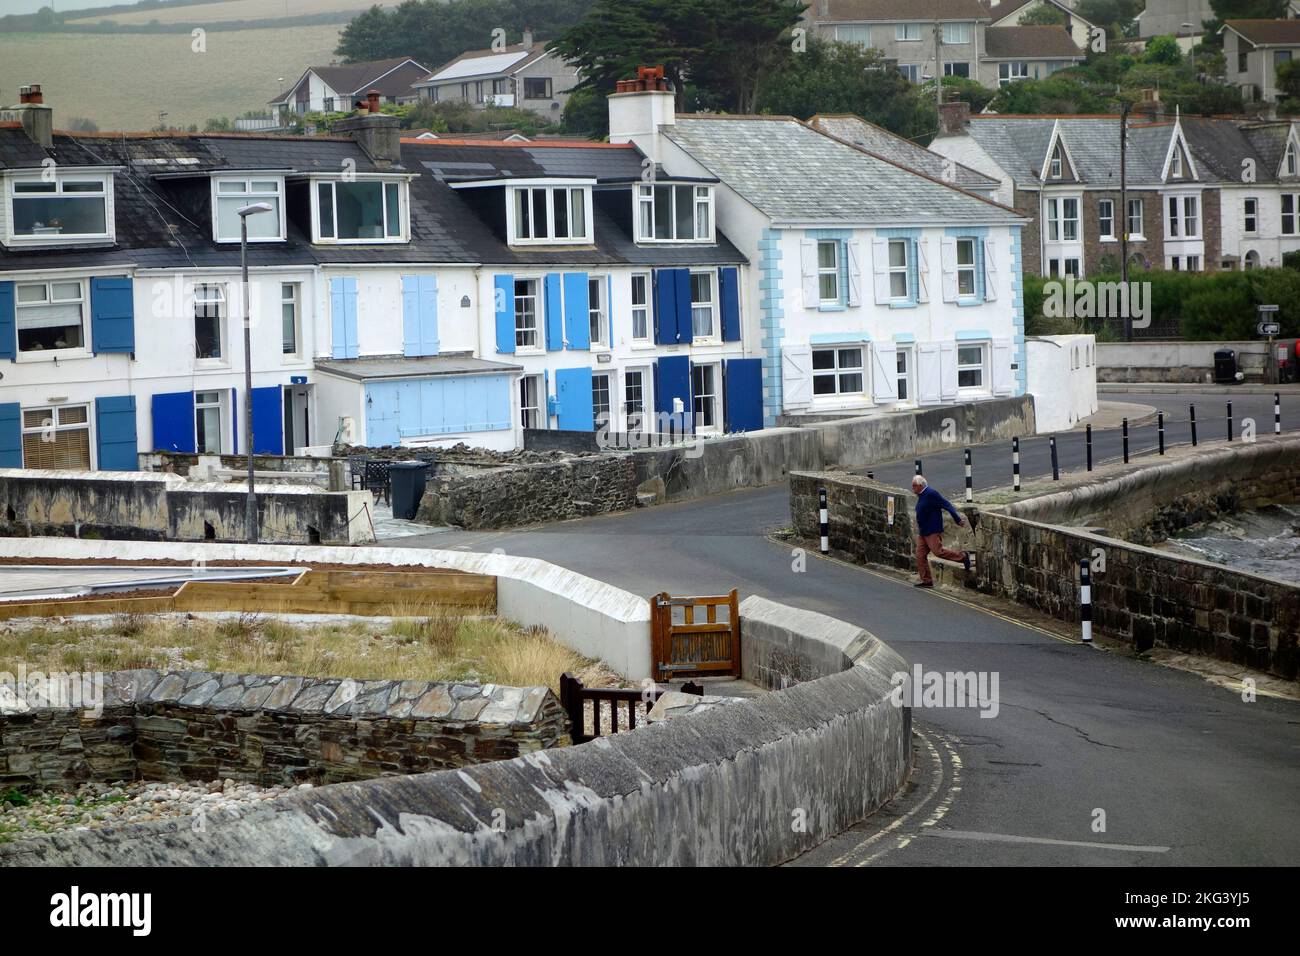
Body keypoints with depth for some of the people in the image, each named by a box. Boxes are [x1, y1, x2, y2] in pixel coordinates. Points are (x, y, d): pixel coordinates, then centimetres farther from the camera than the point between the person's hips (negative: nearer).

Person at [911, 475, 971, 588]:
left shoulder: (930, 494, -15)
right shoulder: (921, 496, 15)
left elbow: (946, 504, -17)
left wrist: (958, 519, -19)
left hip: (933, 531, -10)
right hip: (923, 532, 10)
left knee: (938, 551, -15)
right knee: (920, 555, 5)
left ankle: (962, 556, 2)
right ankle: (926, 580, 9)